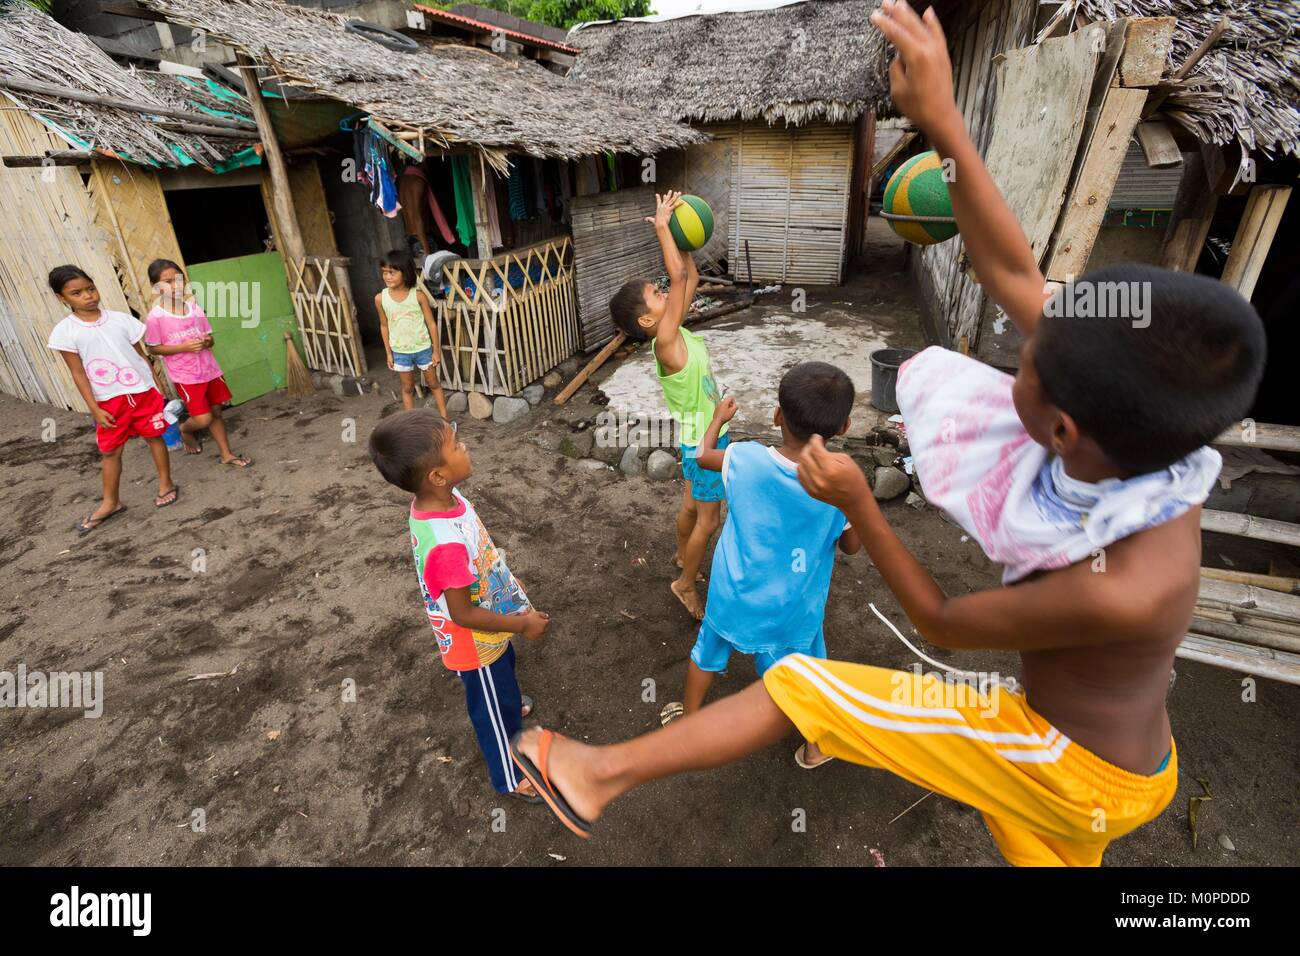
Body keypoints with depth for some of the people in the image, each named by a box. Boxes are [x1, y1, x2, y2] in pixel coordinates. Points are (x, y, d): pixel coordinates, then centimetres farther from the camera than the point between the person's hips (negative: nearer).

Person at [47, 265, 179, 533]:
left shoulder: (120, 318, -1)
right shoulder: (65, 332, -5)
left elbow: (141, 354, 7)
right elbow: (78, 373, -4)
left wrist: (157, 383, 7)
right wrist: (94, 408, -8)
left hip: (142, 391, 1)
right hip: (109, 400, 0)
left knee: (154, 437, 10)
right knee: (110, 451, 9)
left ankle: (165, 484, 26)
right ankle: (110, 503, 22)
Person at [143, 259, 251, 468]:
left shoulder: (194, 307, 2)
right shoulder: (155, 317, -11)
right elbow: (153, 349, -7)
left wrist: (207, 341, -13)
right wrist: (183, 347, -19)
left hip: (209, 369, 4)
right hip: (185, 376, -4)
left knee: (216, 412, 10)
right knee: (203, 419, -6)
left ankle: (227, 454, 20)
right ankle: (186, 430, 30)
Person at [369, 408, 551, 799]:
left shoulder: (442, 502, -15)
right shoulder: (446, 544, -43)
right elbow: (463, 613, -30)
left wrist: (509, 590, 12)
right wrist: (523, 624, -18)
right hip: (476, 645, -8)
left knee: (504, 675, 37)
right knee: (495, 712, 18)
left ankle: (508, 705, 68)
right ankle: (509, 777, 44)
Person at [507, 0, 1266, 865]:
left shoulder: (1122, 592, -38)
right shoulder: (1149, 453, -20)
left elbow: (940, 622, -21)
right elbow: (1012, 273, -18)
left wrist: (857, 504, -22)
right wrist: (943, 121, -21)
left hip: (1071, 774, -6)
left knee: (798, 686, -11)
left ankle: (604, 774, 3)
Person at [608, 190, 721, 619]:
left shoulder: (675, 331, -2)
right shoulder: (666, 343, -26)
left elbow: (690, 278, 6)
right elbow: (679, 278, -30)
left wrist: (681, 237, -3)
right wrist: (662, 227, -23)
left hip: (702, 435, 8)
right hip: (704, 439, -8)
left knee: (692, 504, 25)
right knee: (710, 519, 4)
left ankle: (683, 555, 46)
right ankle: (686, 584, 22)